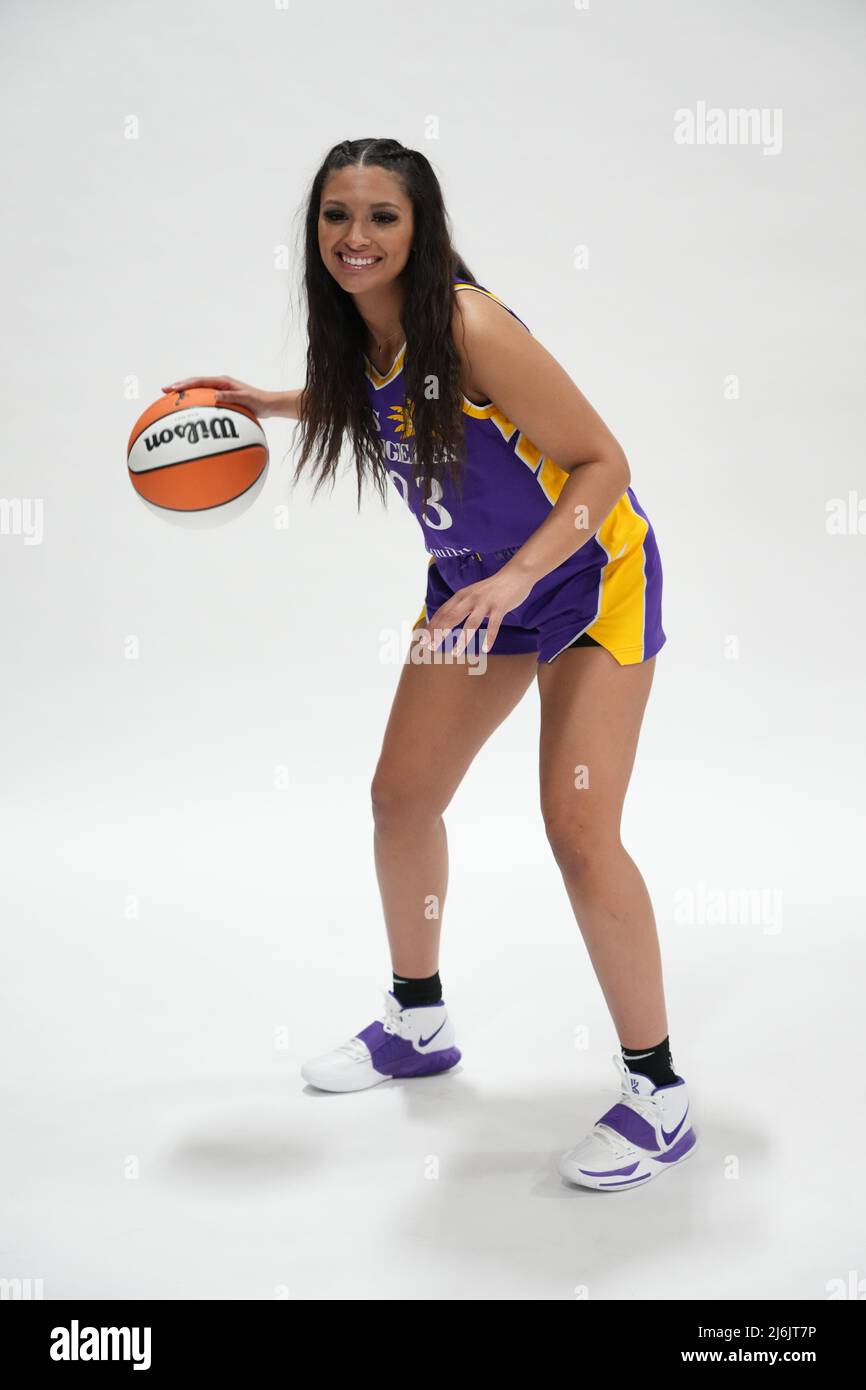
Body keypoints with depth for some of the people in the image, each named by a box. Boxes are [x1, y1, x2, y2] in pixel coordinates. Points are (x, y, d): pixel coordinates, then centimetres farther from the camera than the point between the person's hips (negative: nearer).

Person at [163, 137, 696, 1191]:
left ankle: (658, 1094, 1)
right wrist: (270, 402, 13)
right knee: (400, 796, 10)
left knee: (578, 829, -16)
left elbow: (603, 461, -24)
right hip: (475, 582, 8)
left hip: (591, 575, -8)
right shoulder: (360, 339, -4)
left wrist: (516, 576, -34)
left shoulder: (470, 326, -27)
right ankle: (416, 1022, 33)